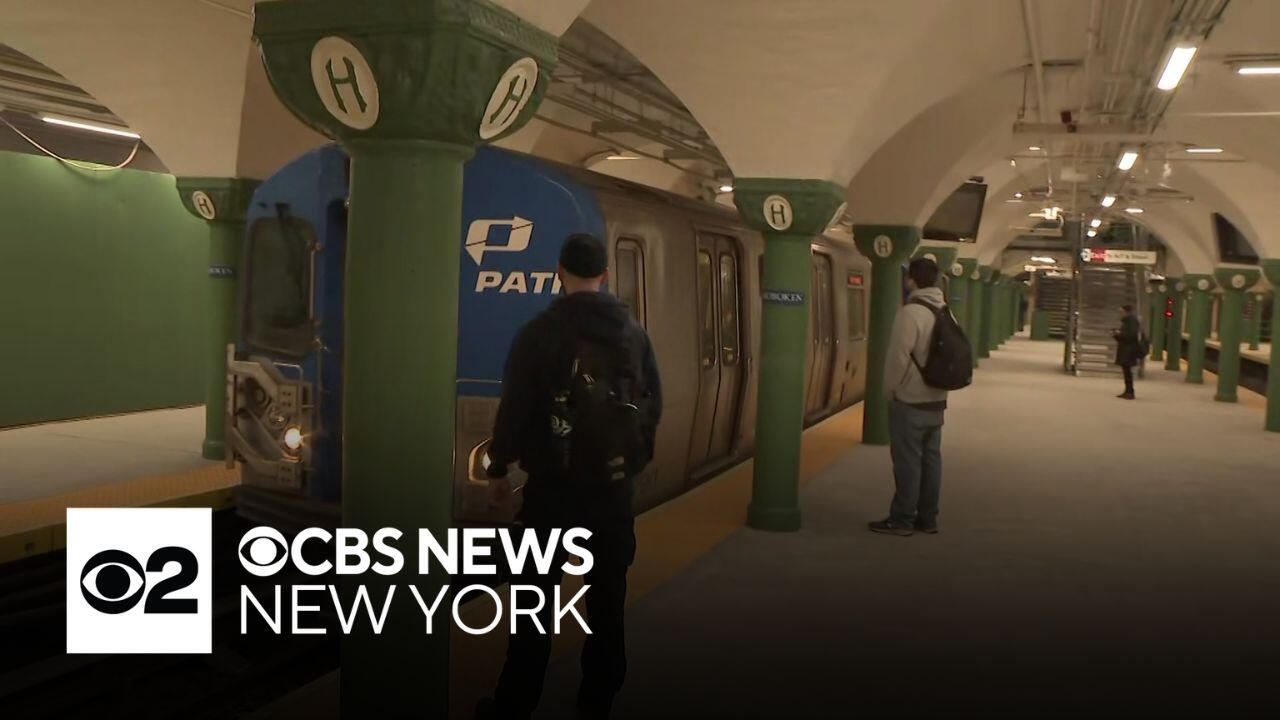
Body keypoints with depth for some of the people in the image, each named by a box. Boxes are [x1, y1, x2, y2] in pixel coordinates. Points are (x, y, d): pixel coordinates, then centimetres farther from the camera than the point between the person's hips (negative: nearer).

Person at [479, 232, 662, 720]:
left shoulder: (539, 331, -8)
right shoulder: (634, 333, 4)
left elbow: (514, 406, -9)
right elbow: (652, 404, 8)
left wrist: (499, 468, 1)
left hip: (554, 481, -3)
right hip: (615, 481, 3)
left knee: (535, 591, 6)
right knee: (607, 590, 13)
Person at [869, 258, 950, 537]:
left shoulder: (911, 312, -18)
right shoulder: (945, 311, 8)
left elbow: (898, 357, -19)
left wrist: (890, 389, -6)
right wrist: (937, 384, 17)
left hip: (909, 401, -8)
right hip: (936, 400, 8)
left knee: (907, 461, -2)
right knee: (930, 459, 12)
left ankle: (901, 519, 4)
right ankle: (927, 517, 19)